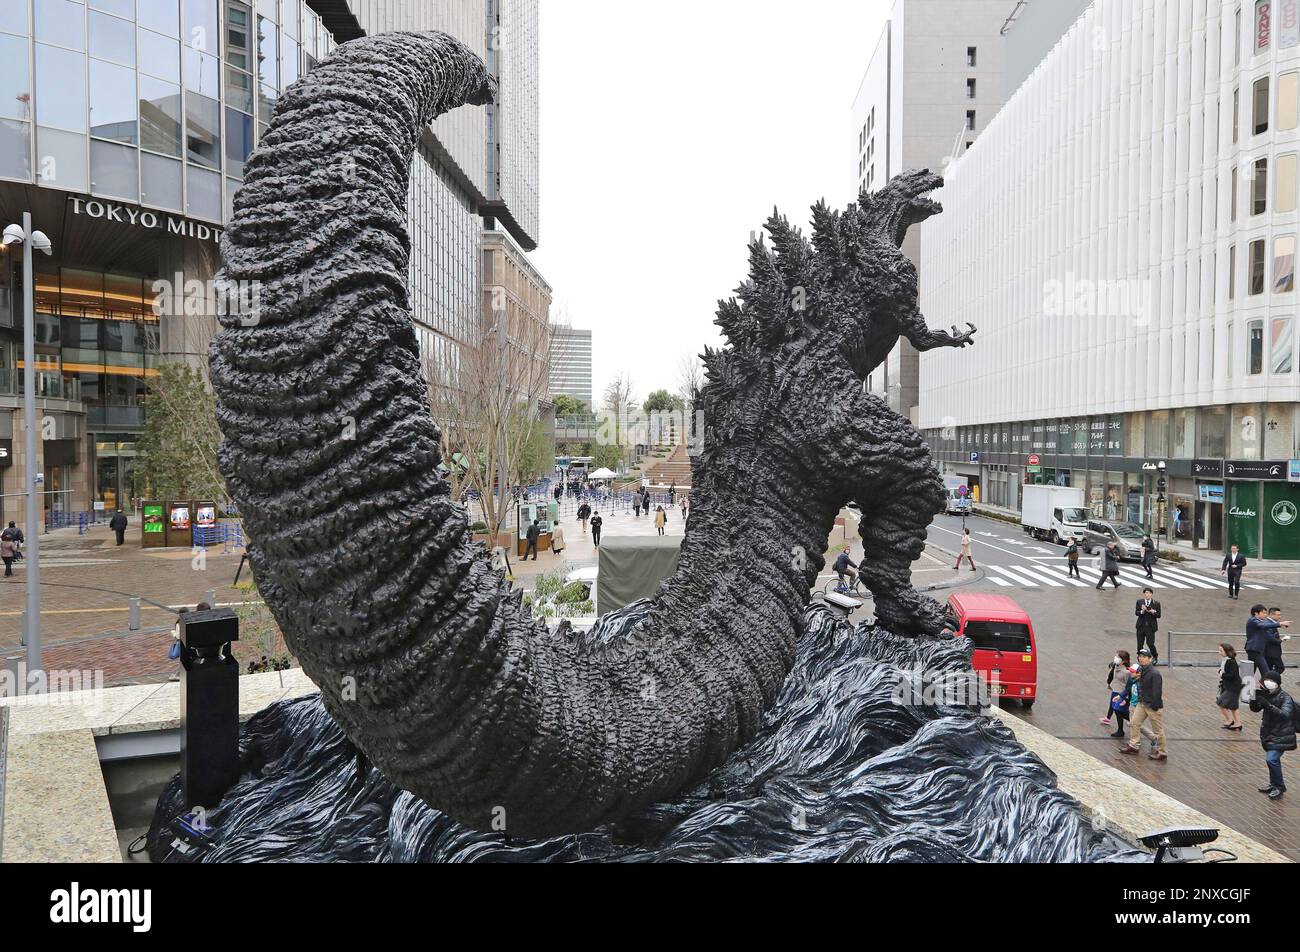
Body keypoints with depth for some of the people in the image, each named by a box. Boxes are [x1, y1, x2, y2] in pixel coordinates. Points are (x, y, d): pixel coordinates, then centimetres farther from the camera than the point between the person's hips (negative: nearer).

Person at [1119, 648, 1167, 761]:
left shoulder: (1154, 673, -24)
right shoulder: (1140, 670, 3)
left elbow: (1157, 692, -23)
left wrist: (1154, 706, -20)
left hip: (1153, 706, -9)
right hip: (1142, 704, 9)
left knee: (1158, 730, 5)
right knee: (1134, 723, 14)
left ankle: (1162, 753, 18)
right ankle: (1134, 745, 28)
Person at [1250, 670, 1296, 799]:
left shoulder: (1285, 698, -17)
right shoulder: (1267, 695, 2)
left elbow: (1285, 714, -31)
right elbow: (1254, 708, 2)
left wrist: (1268, 705, -39)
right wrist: (1255, 698, -18)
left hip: (1281, 736, -7)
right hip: (1269, 733, 7)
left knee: (1272, 759, -16)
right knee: (1273, 759, 19)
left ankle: (1279, 787, 1)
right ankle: (1274, 785, 34)